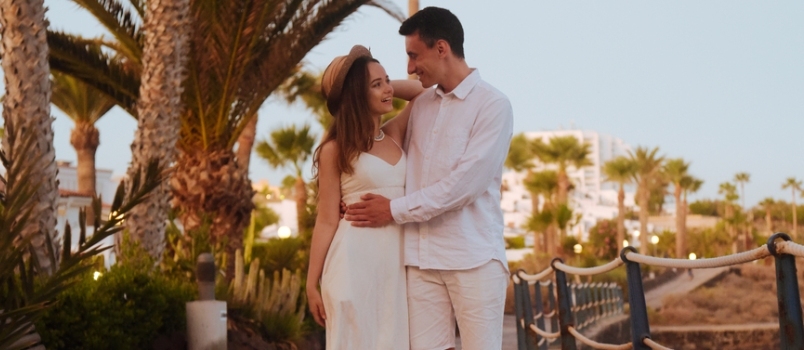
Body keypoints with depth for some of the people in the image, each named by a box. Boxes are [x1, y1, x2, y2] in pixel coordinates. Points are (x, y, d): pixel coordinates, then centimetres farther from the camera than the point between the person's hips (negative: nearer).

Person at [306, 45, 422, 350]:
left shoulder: (395, 135, 11)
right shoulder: (335, 150, -3)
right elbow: (327, 221, -3)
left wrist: (388, 84, 10)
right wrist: (312, 284, -5)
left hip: (398, 260, 5)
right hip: (356, 261, -5)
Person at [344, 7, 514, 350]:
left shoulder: (492, 105, -6)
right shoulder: (420, 105, 14)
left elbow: (464, 184, -14)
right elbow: (400, 166, 20)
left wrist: (395, 210, -10)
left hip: (474, 257, -5)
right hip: (422, 257, 5)